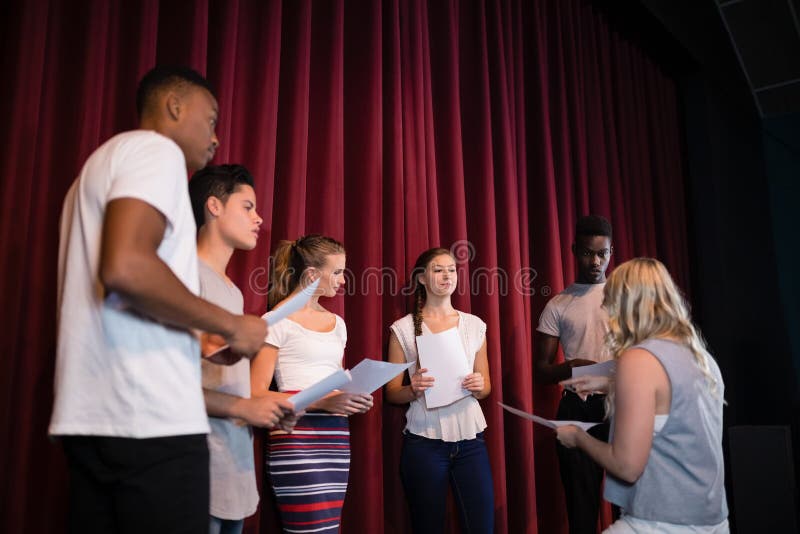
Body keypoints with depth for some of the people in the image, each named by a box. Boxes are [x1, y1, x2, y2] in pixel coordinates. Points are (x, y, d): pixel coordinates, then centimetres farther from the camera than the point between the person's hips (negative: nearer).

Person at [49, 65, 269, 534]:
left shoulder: (103, 162, 25)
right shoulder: (154, 148, -4)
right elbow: (124, 267, -23)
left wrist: (200, 346, 23)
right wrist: (230, 325, -11)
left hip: (92, 414, 10)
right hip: (148, 419, -10)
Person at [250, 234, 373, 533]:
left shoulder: (337, 323, 18)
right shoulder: (278, 321, -3)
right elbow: (257, 394, -9)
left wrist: (353, 399, 4)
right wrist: (321, 402, -18)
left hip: (336, 438, 7)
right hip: (296, 439, -6)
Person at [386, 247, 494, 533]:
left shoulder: (475, 325, 8)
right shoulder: (403, 328, 0)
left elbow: (486, 387, 14)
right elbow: (392, 393, 2)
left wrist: (479, 387, -8)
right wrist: (413, 390, -19)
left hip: (470, 437, 2)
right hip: (424, 440, -2)